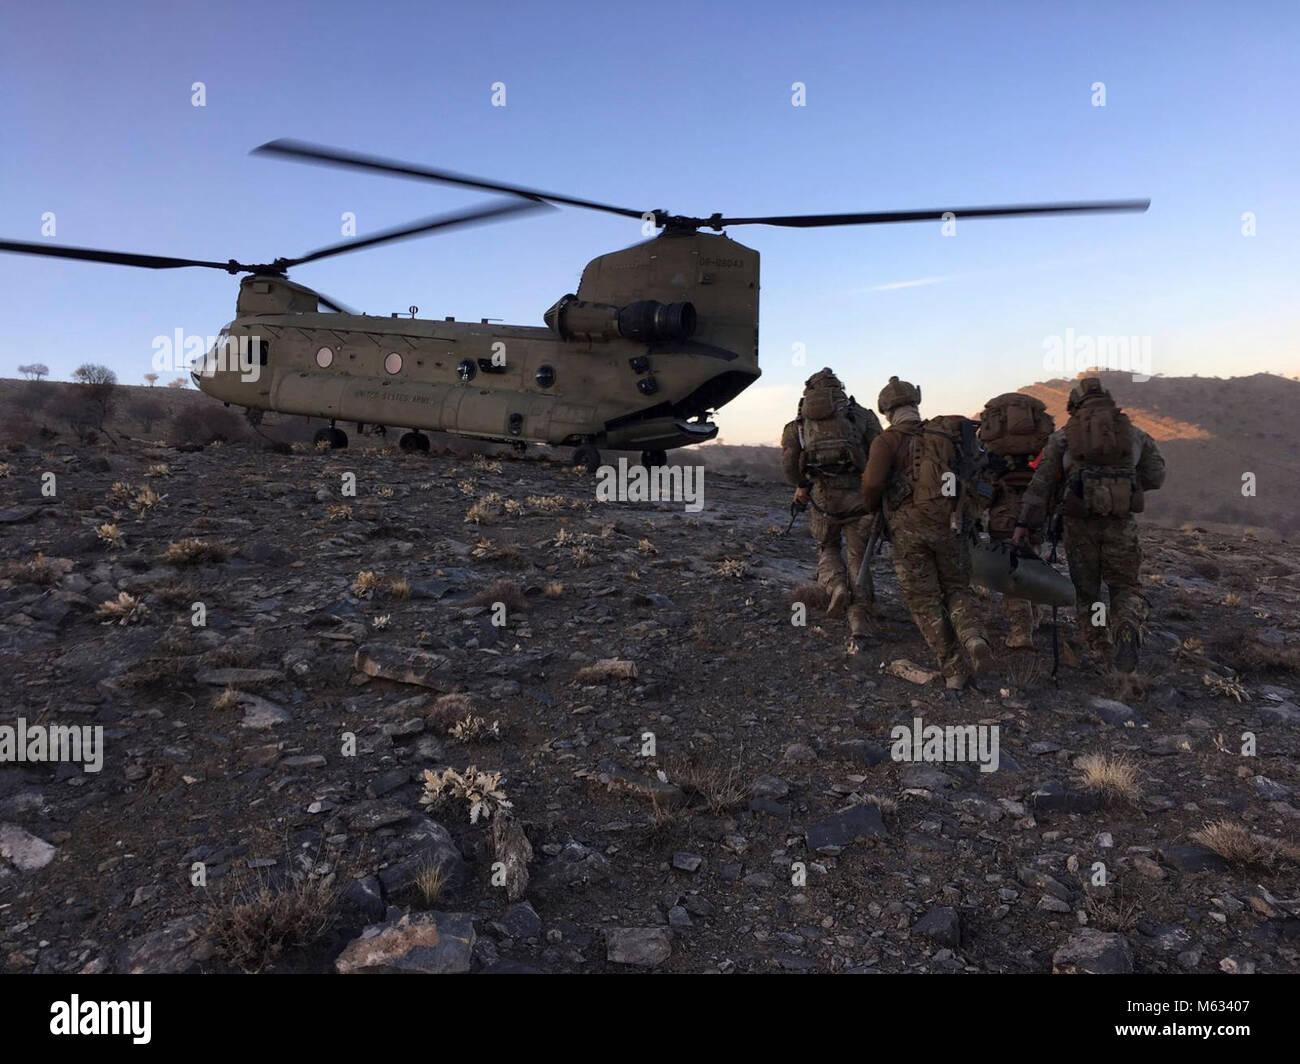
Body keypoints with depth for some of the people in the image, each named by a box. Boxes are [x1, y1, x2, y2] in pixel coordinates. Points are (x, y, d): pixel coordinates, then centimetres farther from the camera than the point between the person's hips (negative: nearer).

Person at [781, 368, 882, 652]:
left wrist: (801, 486, 19)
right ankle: (859, 628, 4)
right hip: (859, 494, -1)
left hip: (822, 497, 1)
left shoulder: (800, 420, 11)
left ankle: (837, 586, -6)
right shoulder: (861, 414, 9)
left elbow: (788, 463, 1)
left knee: (828, 548, 25)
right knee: (859, 558, 10)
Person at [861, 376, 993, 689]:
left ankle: (953, 670, 9)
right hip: (948, 523, 3)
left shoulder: (887, 440, -7)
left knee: (924, 600, 9)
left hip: (908, 529, -3)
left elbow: (873, 482, -18)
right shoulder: (944, 431, 7)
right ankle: (974, 638, -9)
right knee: (956, 589, 19)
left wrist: (871, 508, 0)